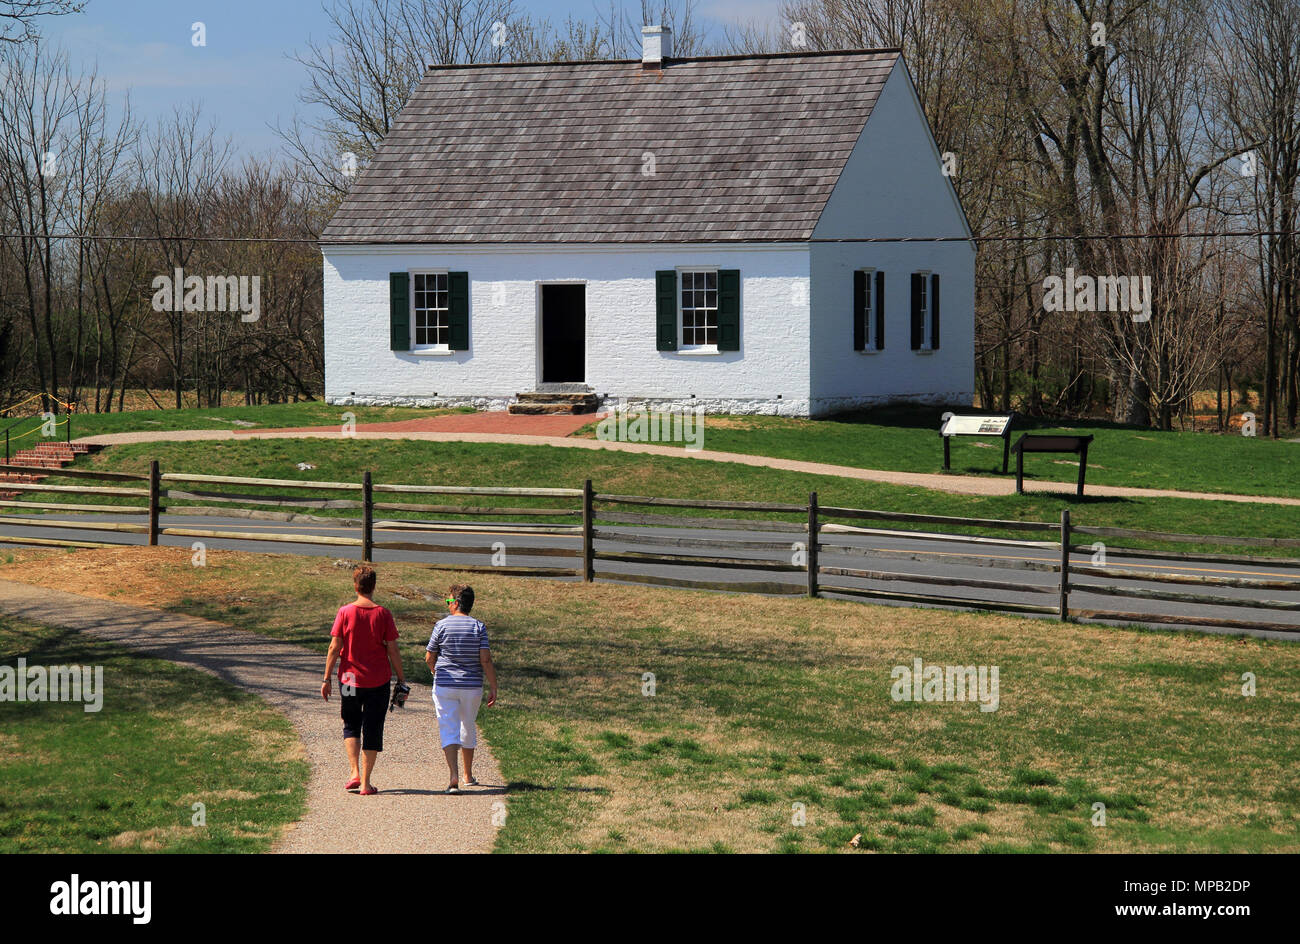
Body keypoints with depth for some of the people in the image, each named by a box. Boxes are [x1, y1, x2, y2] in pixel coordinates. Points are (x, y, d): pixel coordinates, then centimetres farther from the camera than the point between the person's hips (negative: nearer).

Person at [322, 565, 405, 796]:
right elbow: (393, 650, -4)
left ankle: (355, 774, 1)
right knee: (372, 730, 7)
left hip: (350, 679, 0)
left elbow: (334, 648, -5)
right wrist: (401, 679, 6)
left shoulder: (345, 612, -6)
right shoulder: (383, 614, -6)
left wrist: (327, 679, 2)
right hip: (378, 681, 0)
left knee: (351, 725, 18)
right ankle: (365, 783, 6)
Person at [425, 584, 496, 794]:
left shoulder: (442, 625, -5)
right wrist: (493, 688, -6)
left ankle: (454, 776, -22)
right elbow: (486, 659, -10)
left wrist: (436, 672, 23)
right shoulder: (478, 627, -3)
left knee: (448, 730, -3)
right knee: (468, 728, 20)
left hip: (445, 685, -2)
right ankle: (468, 775, 32)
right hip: (472, 687, 2)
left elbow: (429, 657, 2)